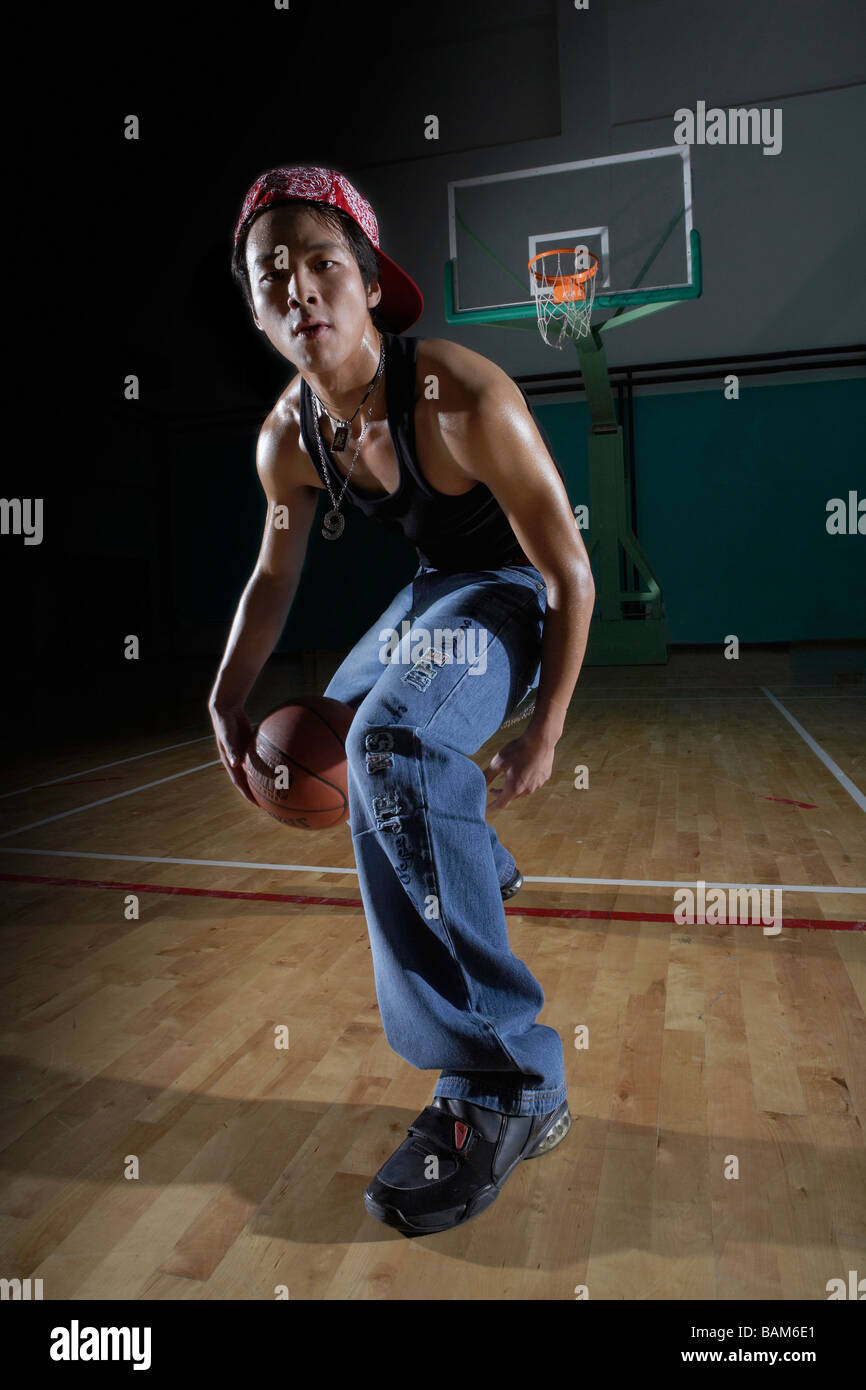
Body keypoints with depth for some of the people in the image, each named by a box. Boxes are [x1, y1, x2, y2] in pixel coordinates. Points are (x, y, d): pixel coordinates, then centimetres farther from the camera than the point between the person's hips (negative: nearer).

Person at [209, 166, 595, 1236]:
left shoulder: (464, 401, -29)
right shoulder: (287, 438, -9)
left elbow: (571, 572, -22)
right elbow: (275, 574, 6)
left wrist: (545, 730, -19)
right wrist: (227, 701, -2)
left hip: (520, 592, -8)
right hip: (435, 586, 8)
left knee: (393, 744, -33)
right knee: (338, 726, 26)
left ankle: (506, 1086, -24)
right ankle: (483, 869, 50)